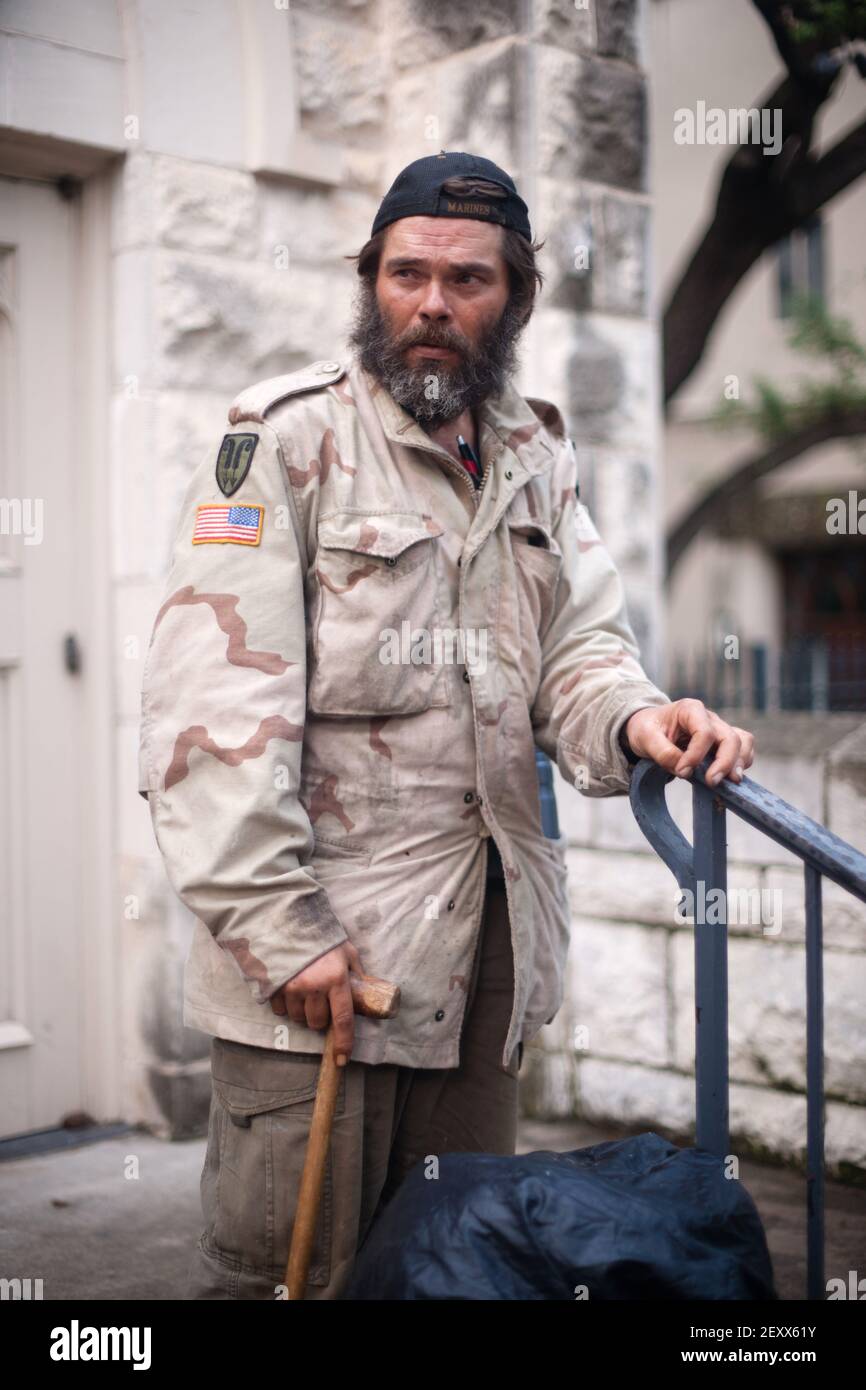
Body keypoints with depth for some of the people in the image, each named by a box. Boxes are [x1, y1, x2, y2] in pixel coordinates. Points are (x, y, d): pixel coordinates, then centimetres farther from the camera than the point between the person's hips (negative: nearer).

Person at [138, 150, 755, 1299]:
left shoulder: (537, 458, 13)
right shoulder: (287, 440, -7)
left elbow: (579, 646, 10)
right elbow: (216, 708, -14)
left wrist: (634, 718, -14)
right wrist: (278, 926, -18)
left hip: (489, 938, 6)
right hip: (316, 935, -6)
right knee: (285, 1260, 3)